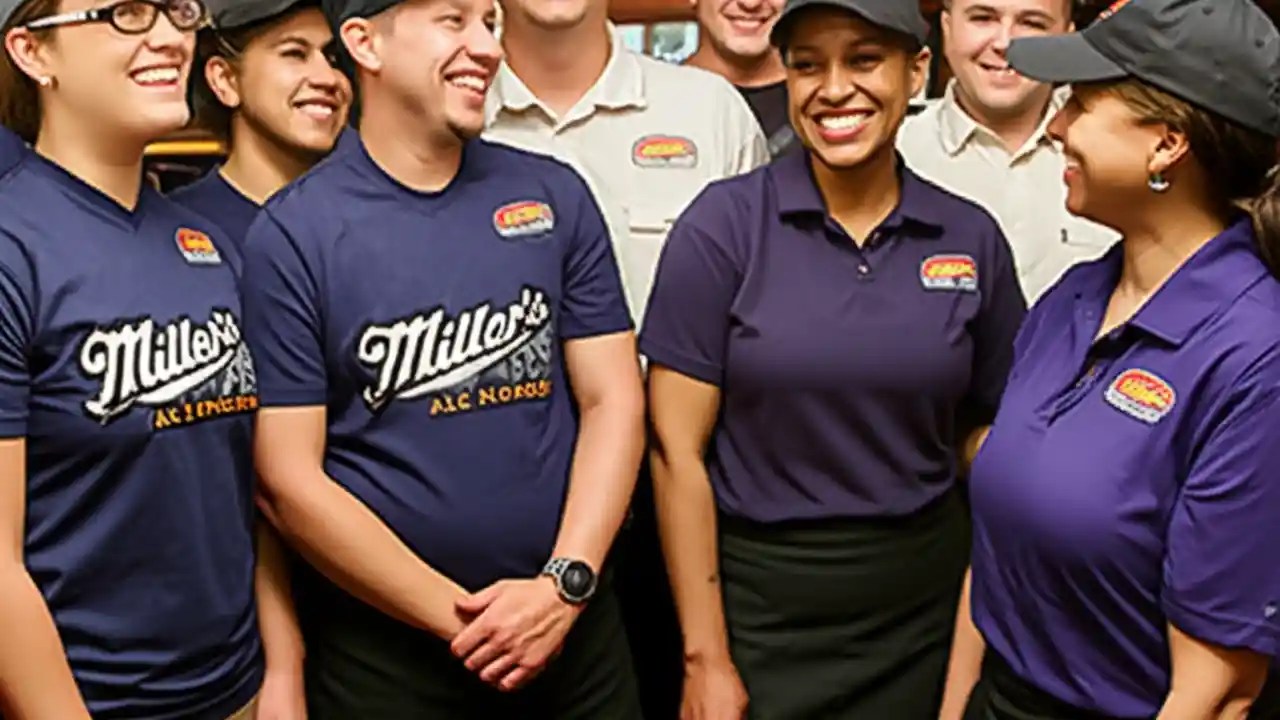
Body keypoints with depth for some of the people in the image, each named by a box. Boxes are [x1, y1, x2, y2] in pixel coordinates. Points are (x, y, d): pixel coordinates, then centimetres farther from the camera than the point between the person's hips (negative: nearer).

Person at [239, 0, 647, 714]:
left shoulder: (555, 195, 2)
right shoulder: (291, 234, -8)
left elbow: (613, 400, 1)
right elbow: (290, 481, -10)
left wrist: (565, 584, -10)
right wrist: (459, 619, -10)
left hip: (572, 621, 3)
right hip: (385, 646, -3)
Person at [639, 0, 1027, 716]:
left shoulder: (972, 237, -2)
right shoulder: (724, 222, -10)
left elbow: (990, 434, 7)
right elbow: (677, 447, -10)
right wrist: (705, 658, -10)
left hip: (926, 608, 3)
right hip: (757, 609, -2)